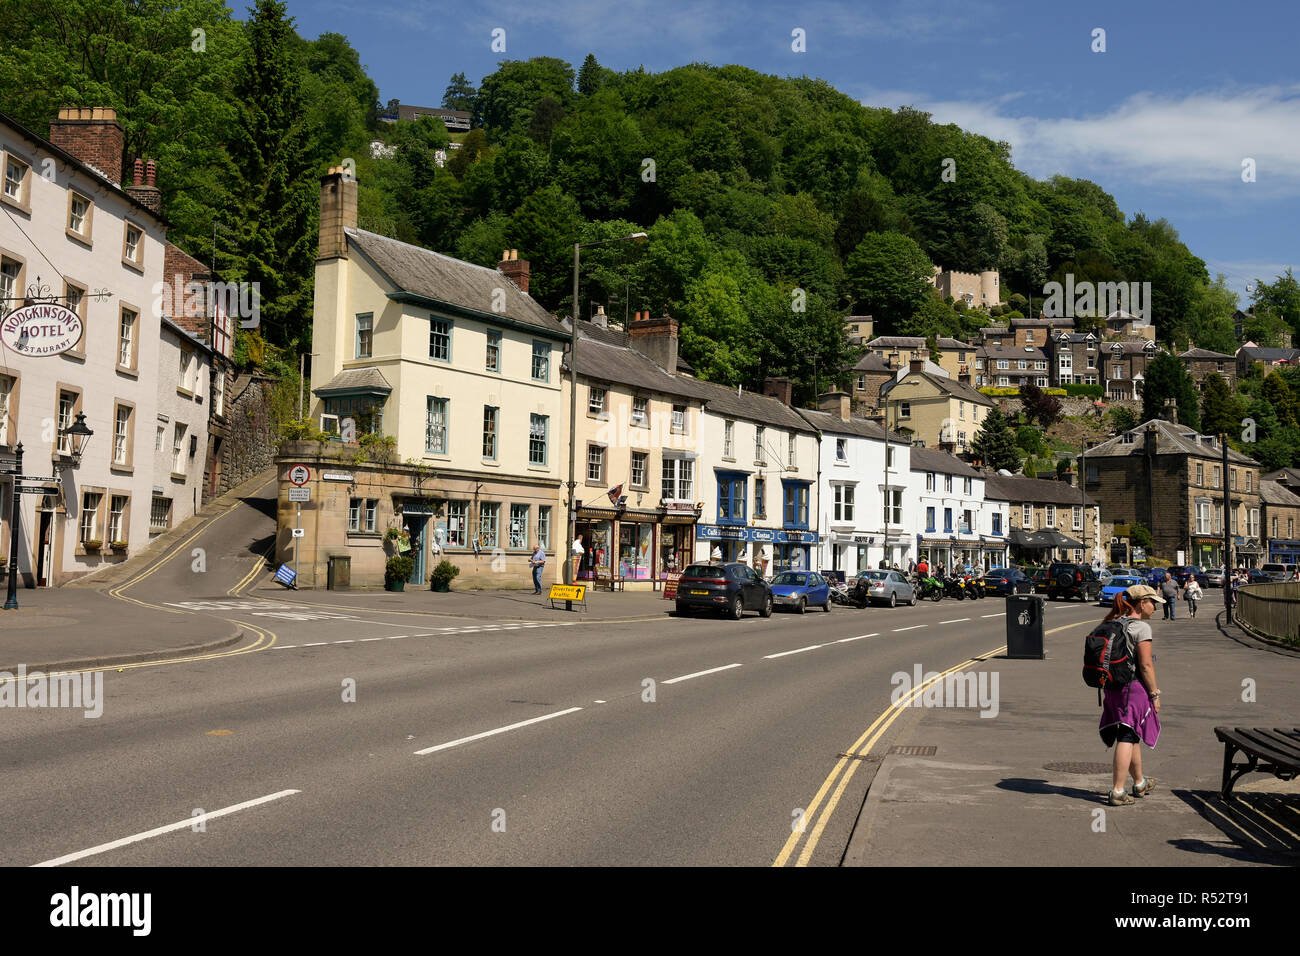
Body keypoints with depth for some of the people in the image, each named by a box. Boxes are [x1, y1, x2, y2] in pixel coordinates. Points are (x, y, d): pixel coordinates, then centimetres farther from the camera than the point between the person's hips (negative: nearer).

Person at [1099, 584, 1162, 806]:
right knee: (1127, 737, -5)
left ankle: (1140, 783, 37)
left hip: (1113, 688, 8)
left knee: (1132, 736, 21)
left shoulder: (1113, 625, 11)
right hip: (1134, 687, -8)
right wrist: (1155, 694, -8)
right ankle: (1117, 791, -6)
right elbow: (1145, 665, -15)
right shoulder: (1141, 627, -13)